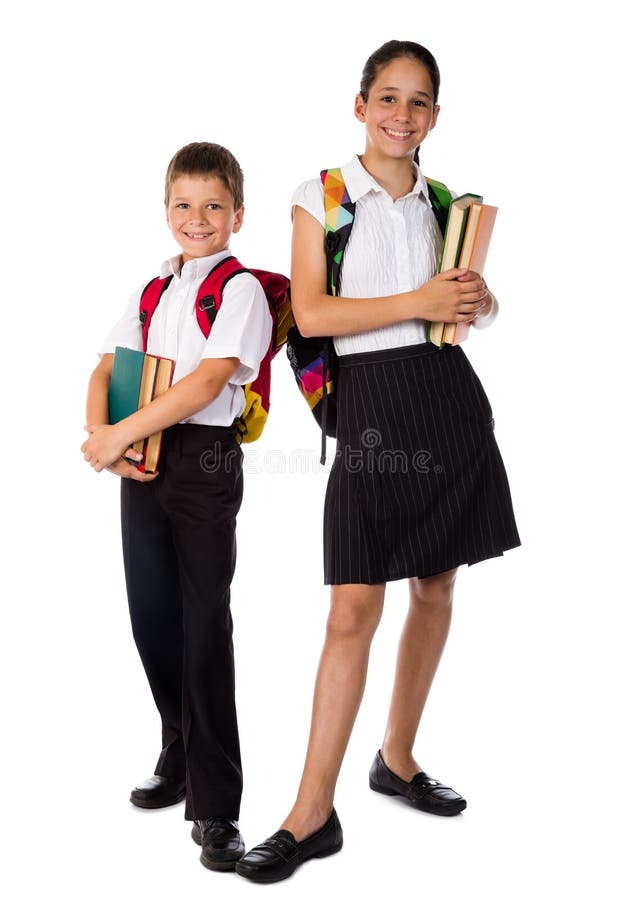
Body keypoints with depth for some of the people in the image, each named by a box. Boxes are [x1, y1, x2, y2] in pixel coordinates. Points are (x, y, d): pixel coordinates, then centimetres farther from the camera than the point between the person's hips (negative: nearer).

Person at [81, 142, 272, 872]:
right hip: (143, 462, 6)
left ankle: (214, 806, 4)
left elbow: (208, 380, -17)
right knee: (151, 619, 12)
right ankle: (180, 760, 34)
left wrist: (118, 434, -18)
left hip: (204, 462, -6)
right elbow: (107, 369, 13)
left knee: (205, 627, -5)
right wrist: (102, 438, -6)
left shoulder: (241, 289, -5)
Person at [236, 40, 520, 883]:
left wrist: (478, 300, -3)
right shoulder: (322, 197, 1)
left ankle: (398, 758, 29)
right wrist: (416, 303, -15)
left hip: (450, 398, 5)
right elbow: (310, 313, -10)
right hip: (372, 402, -4)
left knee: (436, 589, 10)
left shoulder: (444, 202, 13)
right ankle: (313, 814, 2)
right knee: (354, 607, -7)